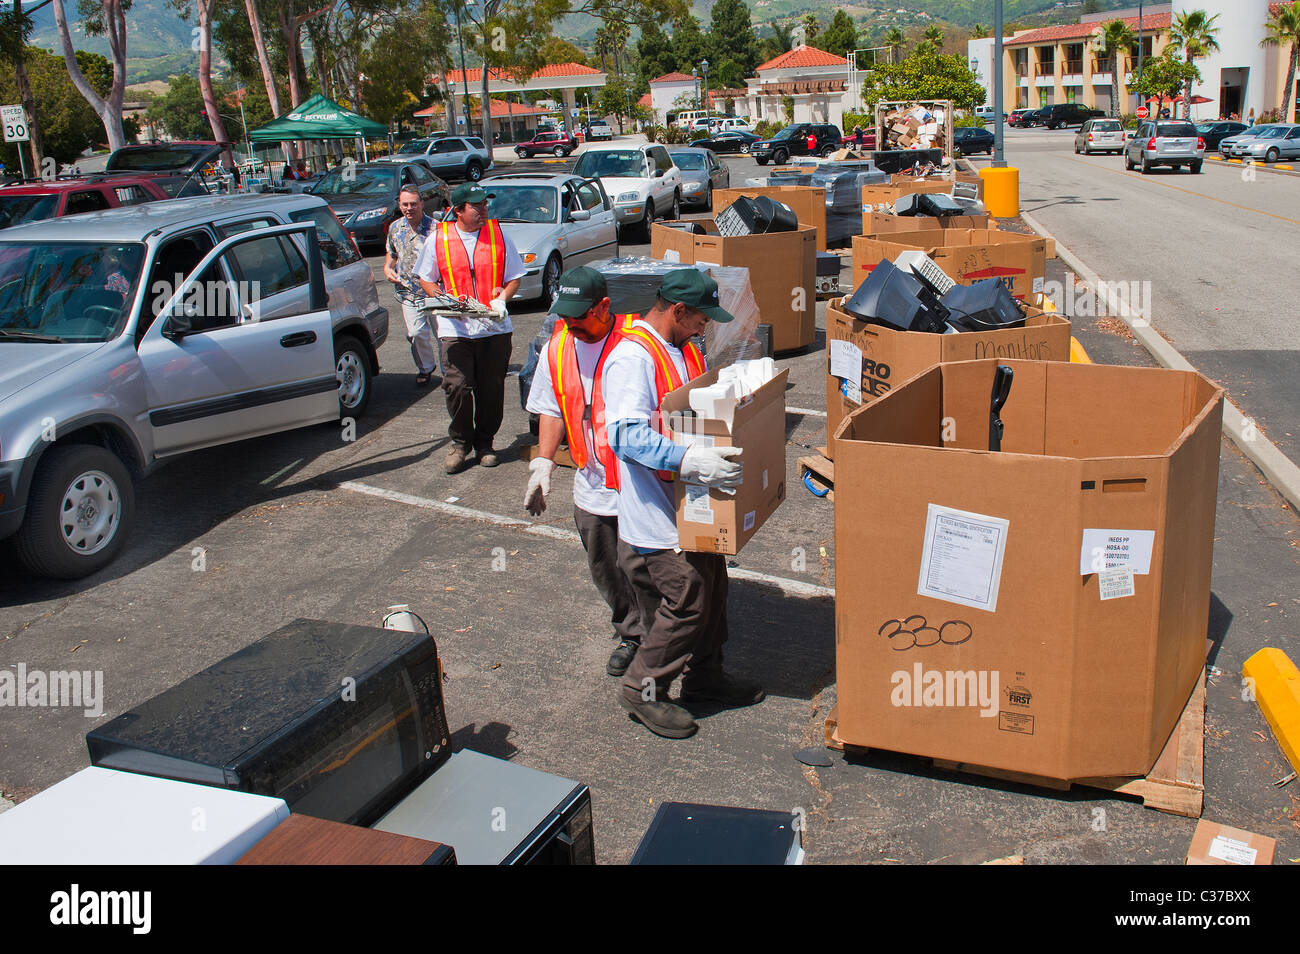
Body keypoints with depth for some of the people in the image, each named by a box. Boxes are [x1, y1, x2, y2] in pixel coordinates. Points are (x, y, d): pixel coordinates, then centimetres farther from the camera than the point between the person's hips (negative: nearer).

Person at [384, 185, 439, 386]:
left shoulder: (434, 228, -10)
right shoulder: (395, 228, 7)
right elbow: (391, 252, 25)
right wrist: (387, 268, 5)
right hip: (408, 293, 3)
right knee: (416, 333, -5)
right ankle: (425, 368, 19)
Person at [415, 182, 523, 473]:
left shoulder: (498, 234, 6)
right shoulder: (438, 238, 4)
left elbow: (514, 277, 11)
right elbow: (426, 278, 13)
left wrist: (502, 298, -9)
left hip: (494, 327, 1)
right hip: (455, 327, -1)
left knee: (491, 389, 4)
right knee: (457, 386, -8)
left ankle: (484, 443, 22)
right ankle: (460, 443, 13)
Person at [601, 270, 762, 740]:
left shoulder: (684, 351, 11)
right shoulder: (632, 358, -20)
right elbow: (626, 435, -30)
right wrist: (685, 460, -40)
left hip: (693, 505, 10)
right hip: (657, 511, -10)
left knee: (712, 587, 17)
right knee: (687, 599, -5)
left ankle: (704, 676, 34)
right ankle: (643, 688, 12)